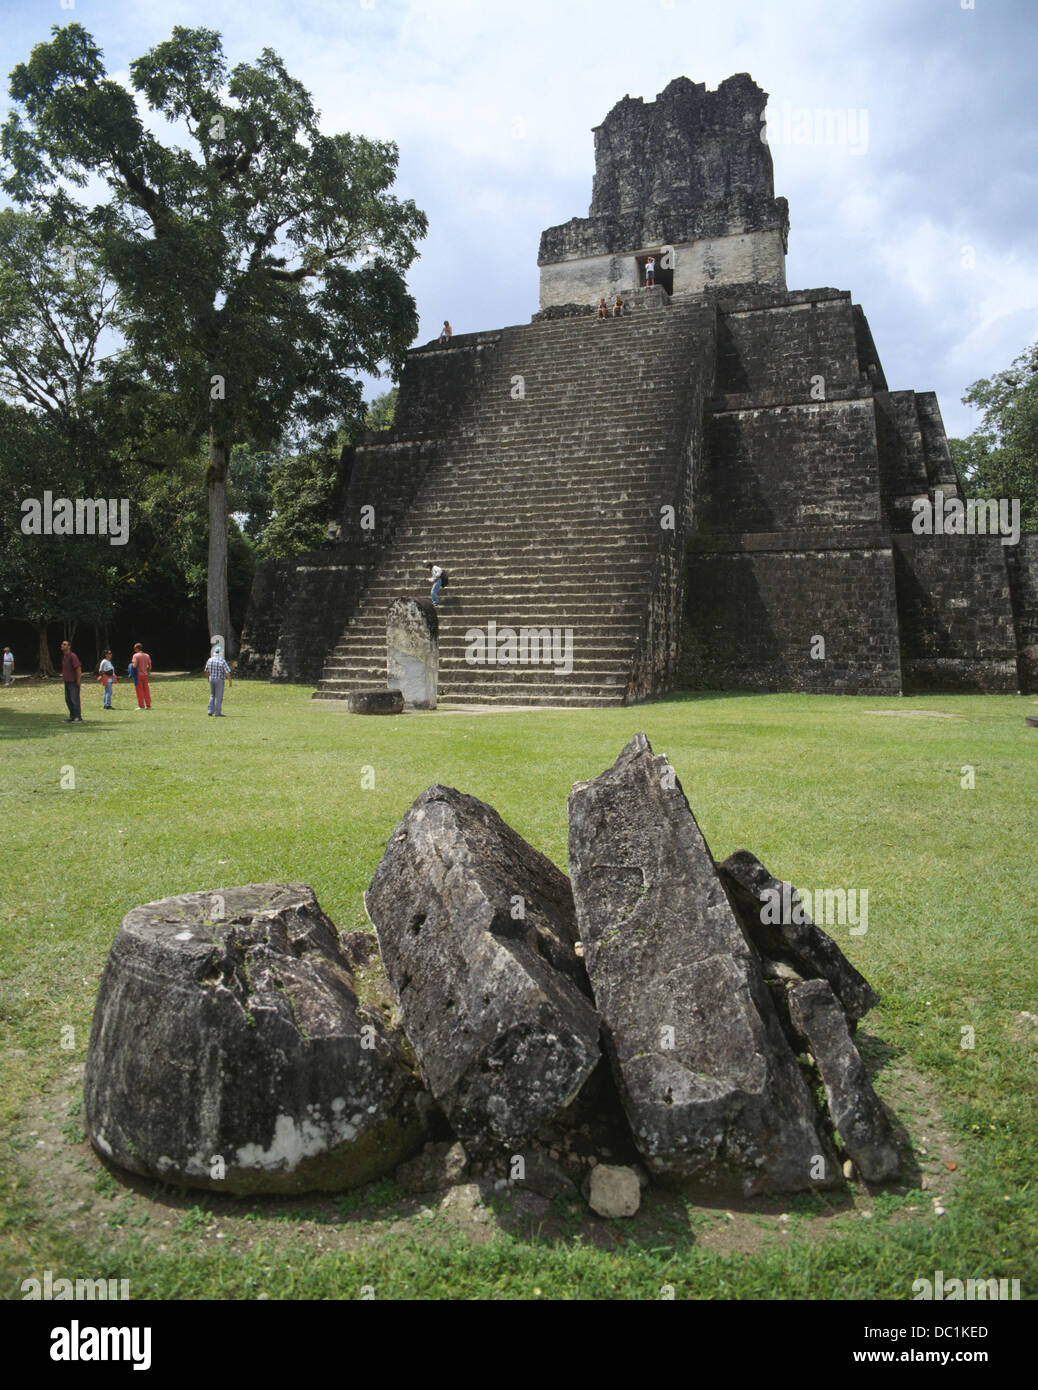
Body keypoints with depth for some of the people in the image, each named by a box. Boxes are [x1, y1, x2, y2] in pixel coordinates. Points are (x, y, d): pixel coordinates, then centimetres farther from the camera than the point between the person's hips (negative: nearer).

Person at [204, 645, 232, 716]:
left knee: (212, 695, 18)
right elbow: (227, 672, -15)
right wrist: (230, 681, -3)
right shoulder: (222, 661, -14)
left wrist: (208, 677, 28)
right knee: (218, 697, 0)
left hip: (211, 679, 5)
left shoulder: (210, 660, 2)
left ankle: (210, 711, 12)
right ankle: (217, 713, 0)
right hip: (219, 680, -5)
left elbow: (206, 671, 10)